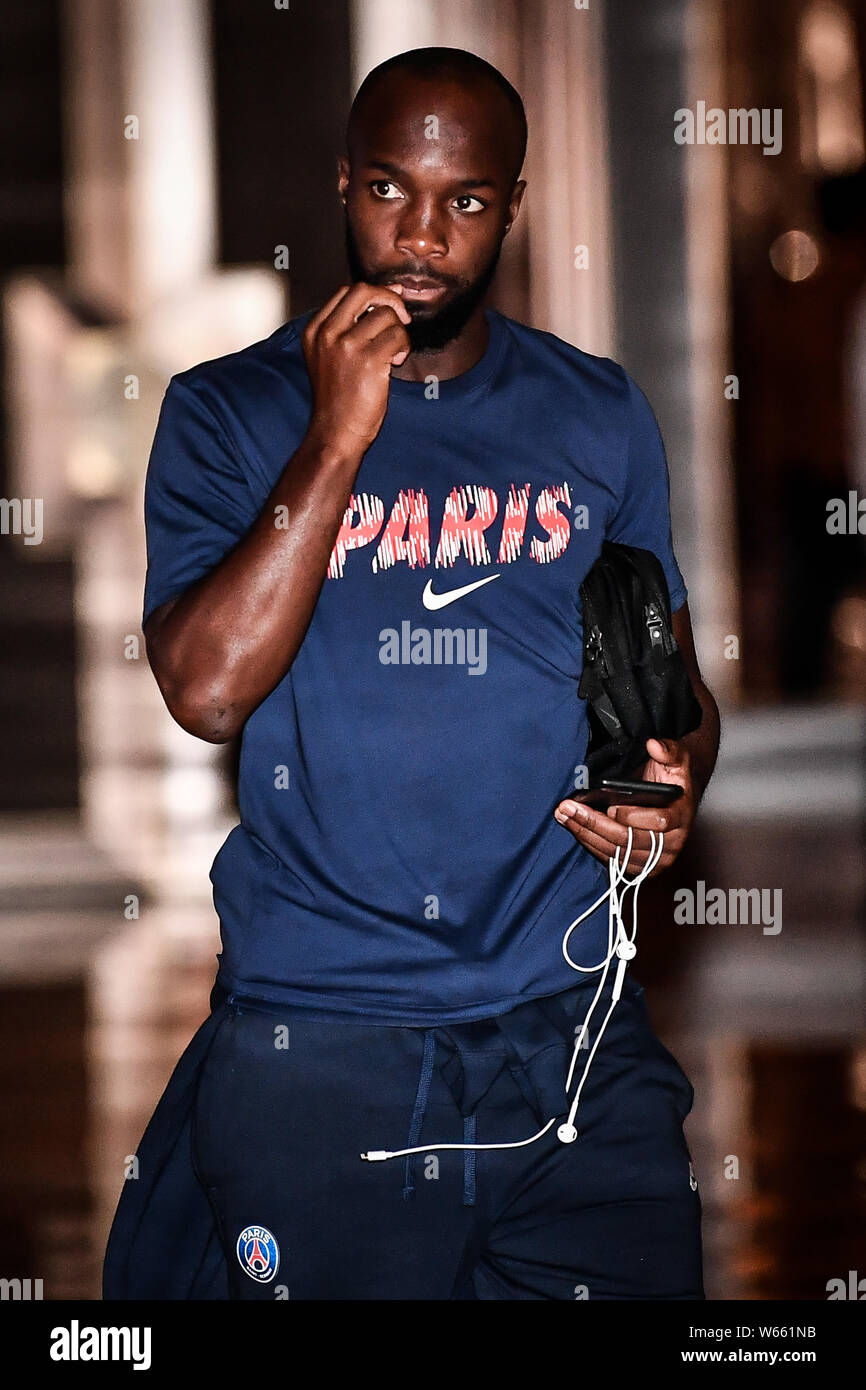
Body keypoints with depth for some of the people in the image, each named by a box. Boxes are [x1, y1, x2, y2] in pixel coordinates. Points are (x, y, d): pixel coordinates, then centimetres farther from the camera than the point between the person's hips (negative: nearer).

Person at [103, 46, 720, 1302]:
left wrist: (673, 785, -7)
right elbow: (208, 688, -11)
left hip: (570, 1030, 2)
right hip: (311, 1040, -2)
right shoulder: (228, 414, 1)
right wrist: (337, 441, -15)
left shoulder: (601, 416, 8)